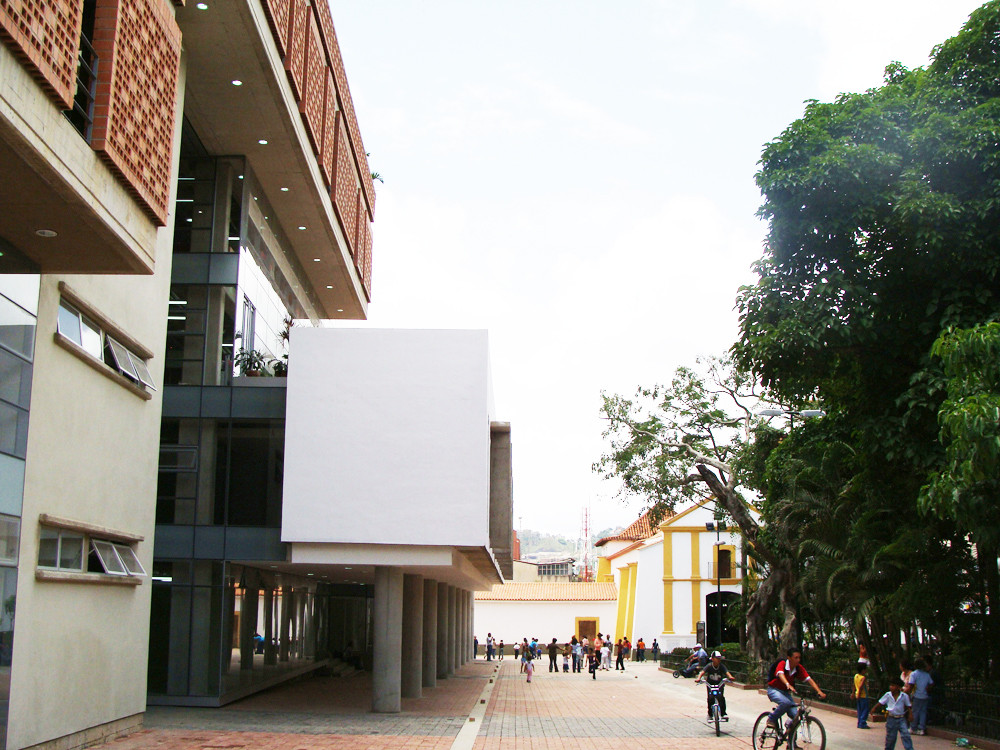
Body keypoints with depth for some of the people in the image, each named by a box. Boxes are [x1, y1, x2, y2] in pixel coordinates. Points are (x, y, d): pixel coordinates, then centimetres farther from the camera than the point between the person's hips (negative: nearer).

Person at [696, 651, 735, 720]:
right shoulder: (709, 666, -14)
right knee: (710, 698, -14)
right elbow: (703, 672, -26)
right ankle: (710, 714, 4)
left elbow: (726, 672, -24)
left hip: (720, 684, 1)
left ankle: (723, 713, -6)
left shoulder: (722, 666, -10)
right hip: (710, 684, -1)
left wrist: (730, 677, -47)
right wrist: (699, 678, -45)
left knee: (721, 697, -19)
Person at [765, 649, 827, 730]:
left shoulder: (799, 668, -7)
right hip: (774, 690, -5)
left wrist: (819, 692, -30)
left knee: (795, 715, -15)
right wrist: (788, 685, -61)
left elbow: (809, 679, -15)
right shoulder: (782, 664, -21)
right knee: (786, 702, -35)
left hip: (785, 692, 5)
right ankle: (771, 719, -12)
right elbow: (780, 674, -41)